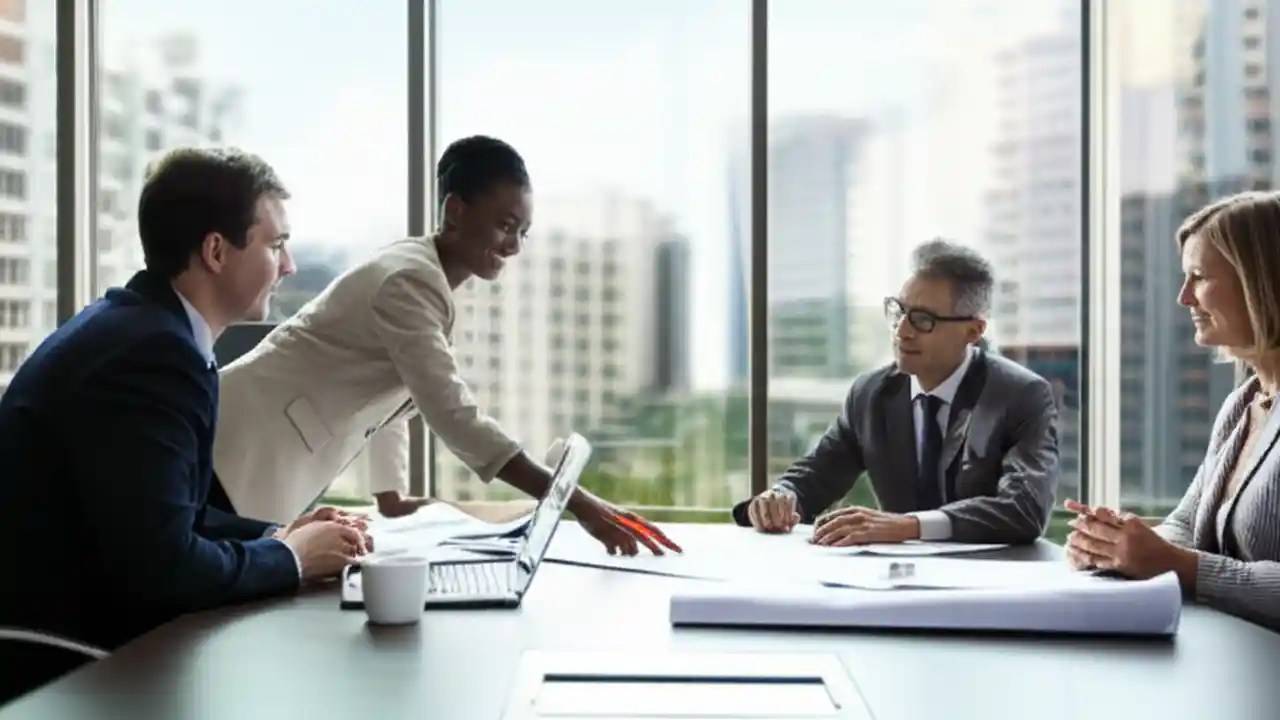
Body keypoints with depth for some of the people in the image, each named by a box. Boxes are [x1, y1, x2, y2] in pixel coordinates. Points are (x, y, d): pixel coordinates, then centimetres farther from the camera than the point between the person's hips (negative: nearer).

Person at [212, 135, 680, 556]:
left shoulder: (422, 276, 8)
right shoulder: (410, 282, -23)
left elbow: (395, 394, 17)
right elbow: (454, 416, -34)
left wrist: (391, 497, 14)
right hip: (244, 450, -9)